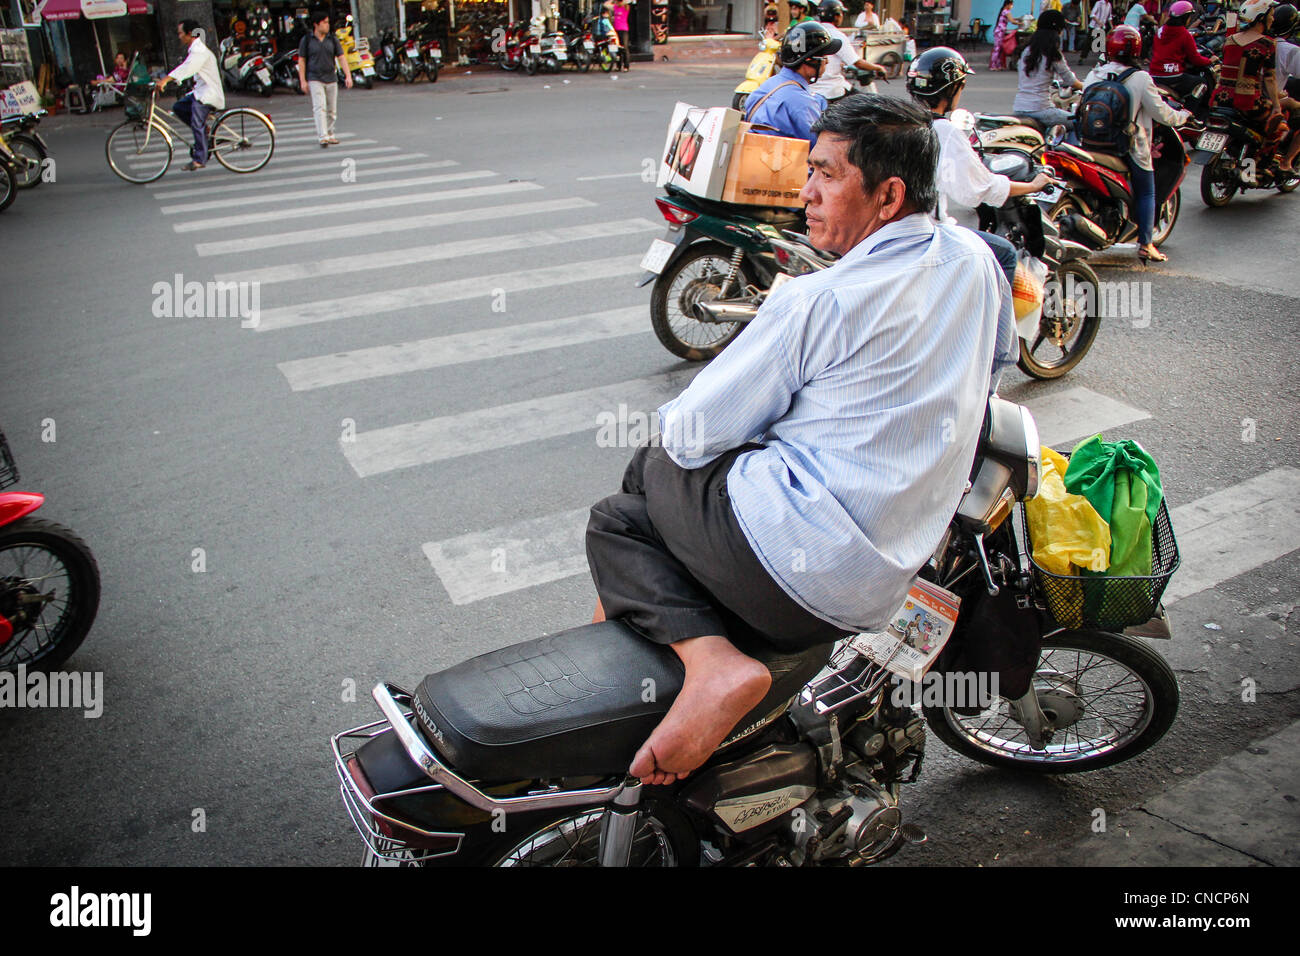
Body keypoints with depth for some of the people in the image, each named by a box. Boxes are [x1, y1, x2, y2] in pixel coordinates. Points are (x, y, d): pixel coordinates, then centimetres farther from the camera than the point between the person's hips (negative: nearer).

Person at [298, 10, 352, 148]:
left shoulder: (333, 39, 7)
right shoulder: (306, 40, -1)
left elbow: (341, 58, 3)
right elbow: (301, 60, 1)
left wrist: (348, 76, -9)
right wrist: (303, 81, -5)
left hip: (331, 79, 4)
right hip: (315, 79, -4)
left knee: (332, 110, 7)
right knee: (320, 107, -16)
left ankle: (330, 135, 21)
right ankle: (323, 137, -23)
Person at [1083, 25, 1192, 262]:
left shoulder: (1094, 75, 1)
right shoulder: (1140, 78, -11)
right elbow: (1162, 113, -6)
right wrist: (1183, 115, 12)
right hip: (1130, 148, -4)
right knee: (1146, 193, 9)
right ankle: (1145, 244, 2)